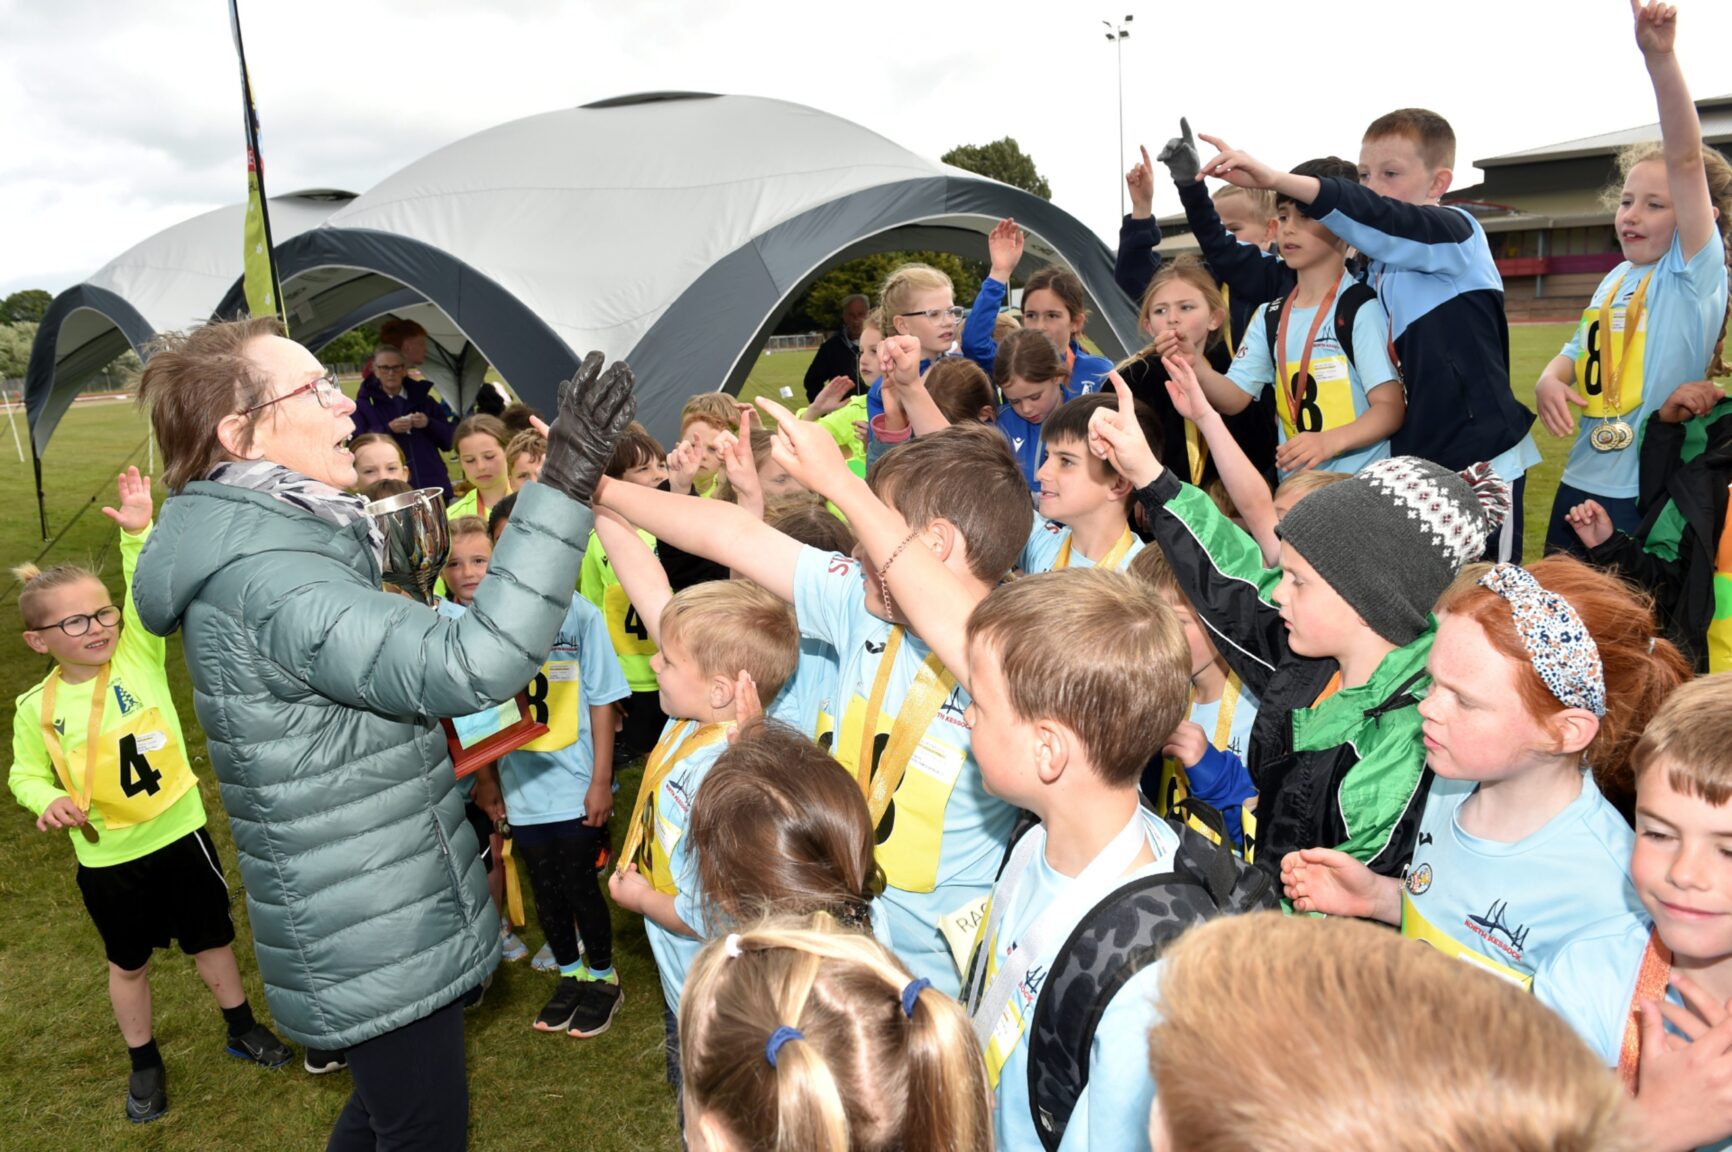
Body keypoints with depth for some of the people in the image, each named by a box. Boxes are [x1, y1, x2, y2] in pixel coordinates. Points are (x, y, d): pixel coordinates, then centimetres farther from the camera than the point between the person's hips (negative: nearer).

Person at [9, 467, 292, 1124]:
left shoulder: (139, 657, -10)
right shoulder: (37, 708, -7)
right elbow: (25, 774, 4)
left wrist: (138, 533, -36)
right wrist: (48, 800, -17)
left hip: (180, 831, 0)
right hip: (106, 856, 1)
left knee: (210, 939, 16)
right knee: (128, 962, 18)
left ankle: (242, 1029, 38)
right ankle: (143, 1062, 39)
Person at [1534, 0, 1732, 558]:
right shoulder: (1615, 280, 11)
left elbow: (1686, 157, -20)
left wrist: (1660, 56, -31)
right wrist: (1550, 381, -3)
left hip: (1653, 495, -7)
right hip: (1581, 484, 7)